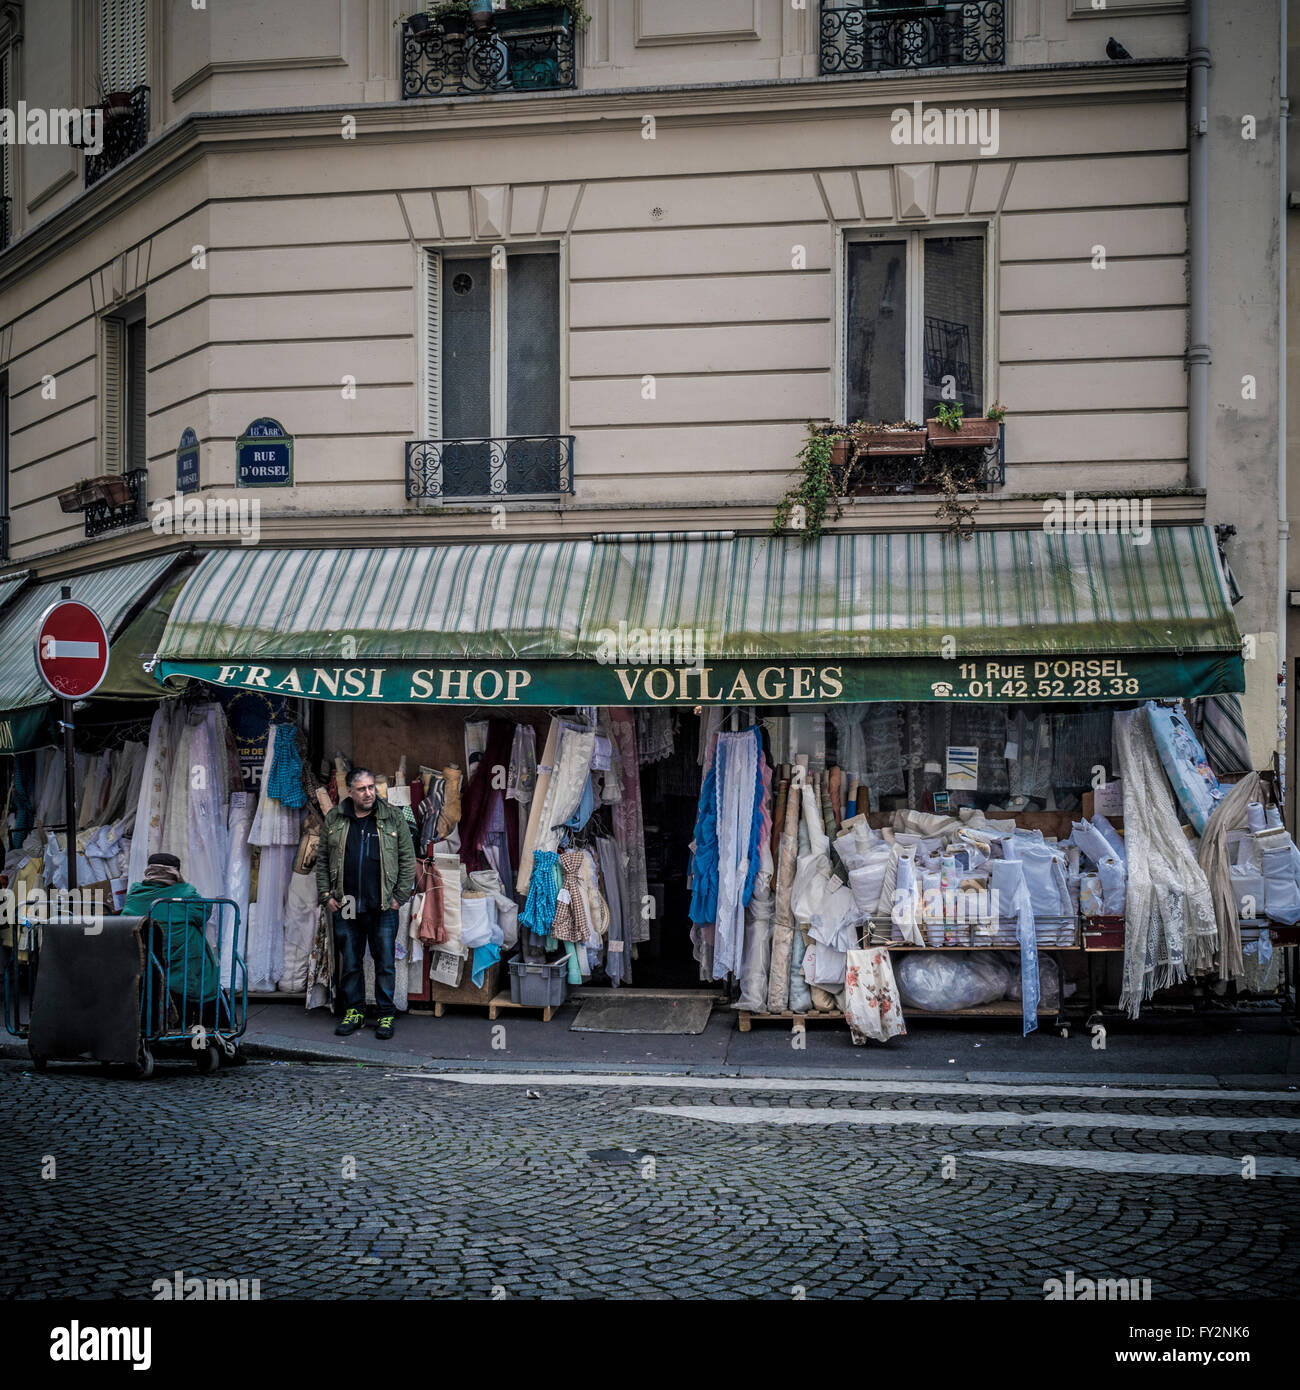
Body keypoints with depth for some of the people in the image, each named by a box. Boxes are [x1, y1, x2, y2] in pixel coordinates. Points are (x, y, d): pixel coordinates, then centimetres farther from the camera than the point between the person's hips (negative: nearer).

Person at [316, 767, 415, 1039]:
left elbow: (408, 860, 2)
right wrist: (326, 895, 4)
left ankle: (386, 1015, 12)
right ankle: (354, 1012, 22)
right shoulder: (334, 820, 6)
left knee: (385, 963, 2)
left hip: (382, 907, -2)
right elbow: (322, 861, 12)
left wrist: (399, 897, -3)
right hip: (345, 906, 2)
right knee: (349, 963, 10)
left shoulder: (393, 818, 1)